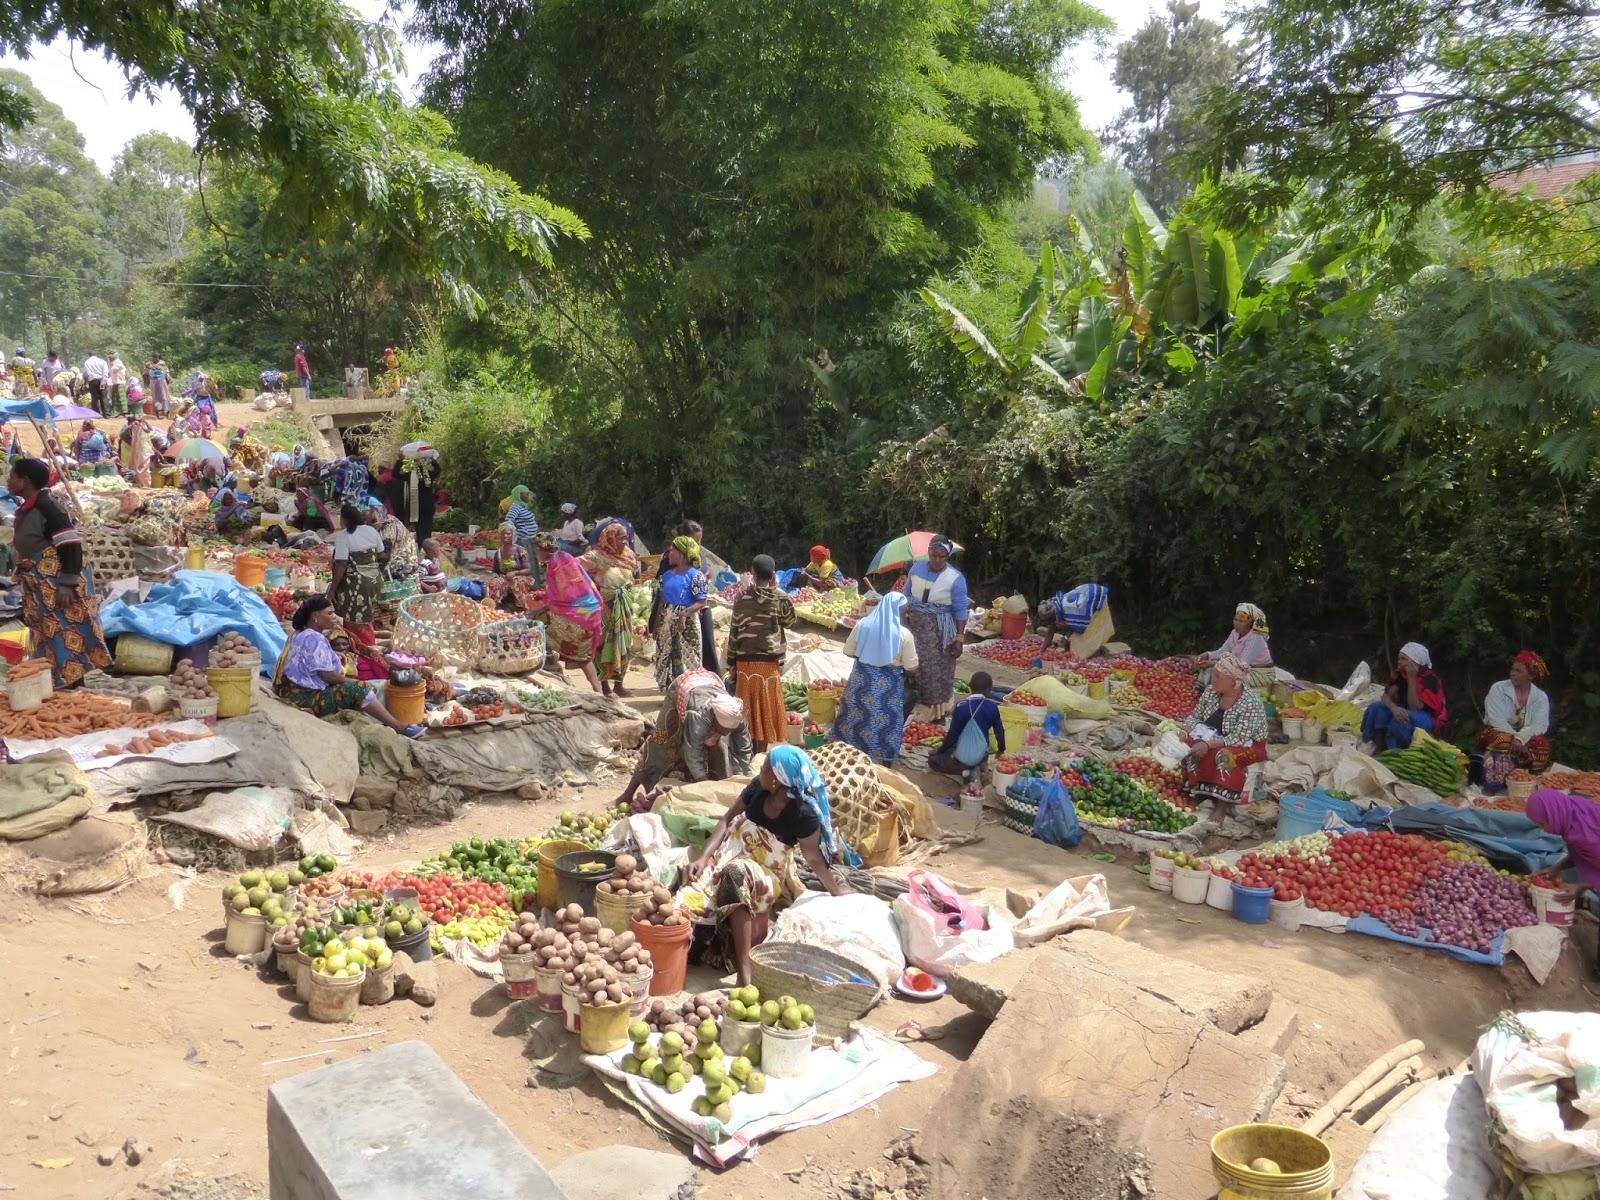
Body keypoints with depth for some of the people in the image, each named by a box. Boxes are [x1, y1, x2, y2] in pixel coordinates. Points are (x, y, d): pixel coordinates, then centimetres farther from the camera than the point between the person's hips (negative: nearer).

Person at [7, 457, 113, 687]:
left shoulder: (47, 506, -15)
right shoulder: (26, 509, 13)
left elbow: (71, 546, -20)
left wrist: (67, 583, -24)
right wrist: (29, 589, 24)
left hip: (58, 588, -9)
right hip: (41, 591, 9)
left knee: (66, 637, -6)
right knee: (50, 639, 12)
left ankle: (74, 686, -2)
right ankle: (60, 684, 19)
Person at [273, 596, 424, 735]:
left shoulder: (303, 635, 17)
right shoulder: (314, 639, -17)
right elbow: (327, 676, -20)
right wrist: (354, 682, -8)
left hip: (298, 693, 11)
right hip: (304, 698, -11)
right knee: (359, 689, -19)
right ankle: (401, 728, -18)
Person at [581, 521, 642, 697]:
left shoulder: (628, 555, 8)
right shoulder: (598, 556, -13)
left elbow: (634, 580, 20)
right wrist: (593, 587, -16)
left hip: (624, 608, 7)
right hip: (606, 607, -7)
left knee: (623, 645, 9)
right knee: (607, 645, -3)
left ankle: (619, 684, 19)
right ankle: (605, 686, 6)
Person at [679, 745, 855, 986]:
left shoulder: (803, 813, -22)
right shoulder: (758, 787, -9)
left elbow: (813, 856, -9)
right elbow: (727, 820, -2)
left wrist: (835, 891, 1)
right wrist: (704, 857, -12)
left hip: (768, 874, -6)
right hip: (734, 855, 6)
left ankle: (744, 969, -42)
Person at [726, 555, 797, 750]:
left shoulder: (743, 598, -2)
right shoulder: (781, 598, -4)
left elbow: (734, 631, 0)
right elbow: (790, 623, 12)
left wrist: (731, 662, 8)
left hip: (745, 660, 1)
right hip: (770, 661, -1)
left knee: (747, 706, 9)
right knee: (765, 705, 6)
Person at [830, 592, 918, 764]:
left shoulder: (862, 625, -8)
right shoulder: (903, 634, -16)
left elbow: (849, 651, 3)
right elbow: (911, 667, -10)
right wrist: (913, 646, 6)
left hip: (861, 681, 3)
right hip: (888, 687, -3)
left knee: (855, 717, 19)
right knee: (886, 724, 13)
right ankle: (887, 762, 26)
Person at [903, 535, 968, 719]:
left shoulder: (956, 579, -15)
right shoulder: (916, 568, -1)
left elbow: (960, 611, -11)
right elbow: (907, 596, 12)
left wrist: (959, 638, -12)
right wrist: (901, 620, 14)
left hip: (939, 629, -4)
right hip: (913, 624, 4)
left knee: (937, 669, 4)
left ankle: (936, 709, 17)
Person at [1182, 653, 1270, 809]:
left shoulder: (1251, 702, -24)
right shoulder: (1211, 692, -7)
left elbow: (1238, 739, -27)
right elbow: (1195, 716, 4)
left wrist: (1209, 745, -35)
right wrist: (1184, 732, -15)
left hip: (1250, 747, -6)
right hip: (1216, 741, 6)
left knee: (1224, 755, -35)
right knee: (1191, 746, -20)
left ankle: (1223, 801, -29)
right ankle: (1196, 790, -13)